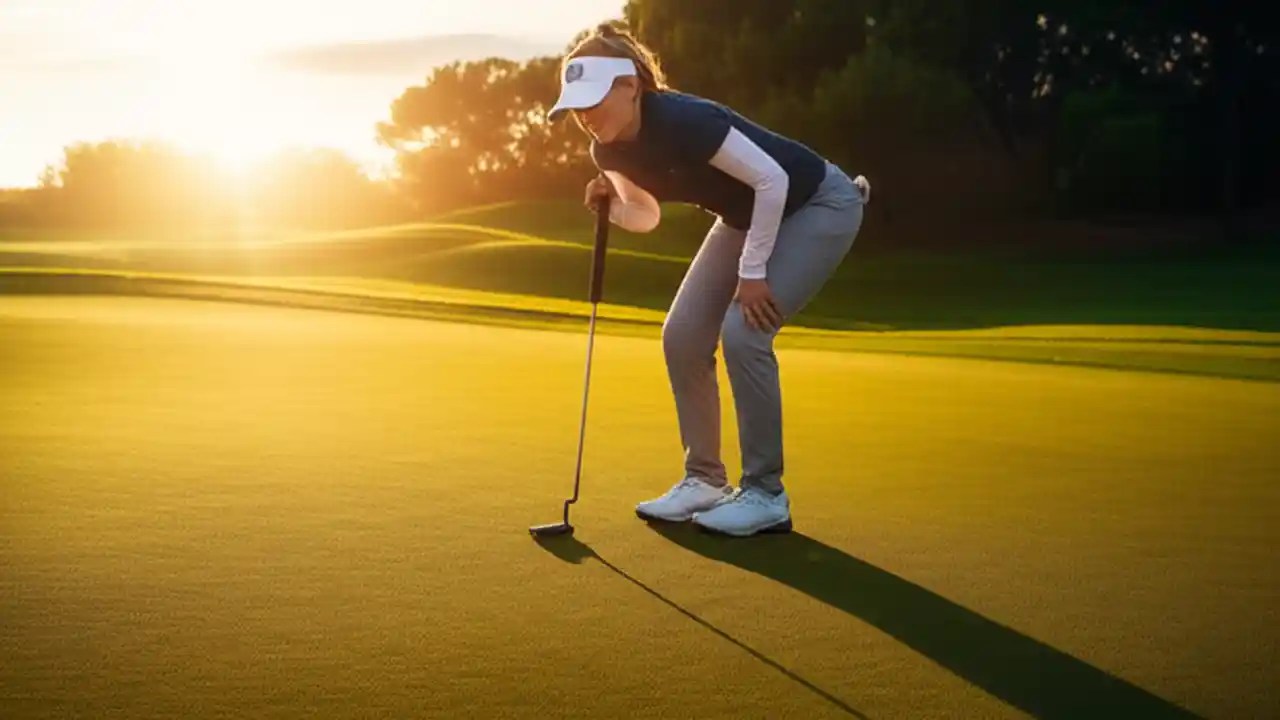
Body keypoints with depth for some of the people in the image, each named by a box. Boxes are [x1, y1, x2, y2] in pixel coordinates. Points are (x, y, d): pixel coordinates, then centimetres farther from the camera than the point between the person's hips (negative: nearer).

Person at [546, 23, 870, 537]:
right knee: (683, 334, -2)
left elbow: (772, 179, -28)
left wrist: (753, 273, -23)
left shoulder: (683, 121, -33)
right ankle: (704, 479, 11)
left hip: (819, 204, -8)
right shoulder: (610, 151, -9)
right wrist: (609, 202, -13)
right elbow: (645, 216, 9)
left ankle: (766, 494, -7)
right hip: (748, 214, 8)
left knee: (742, 332, -20)